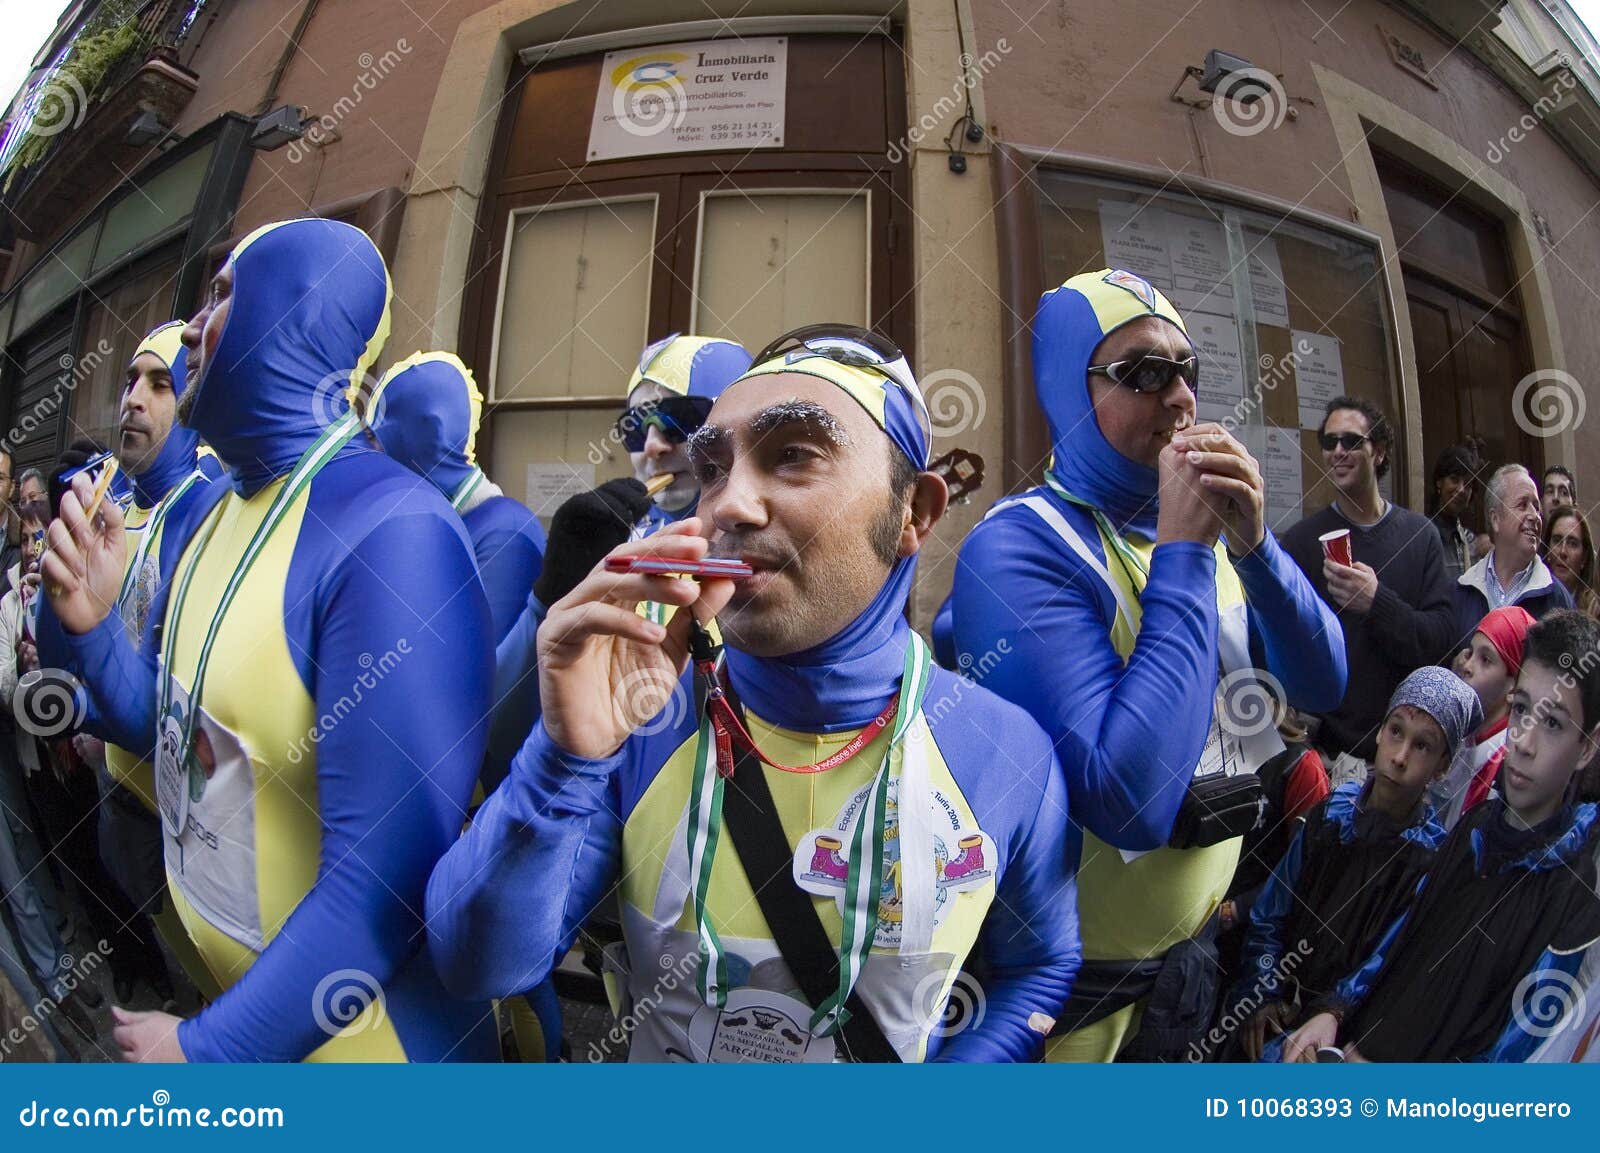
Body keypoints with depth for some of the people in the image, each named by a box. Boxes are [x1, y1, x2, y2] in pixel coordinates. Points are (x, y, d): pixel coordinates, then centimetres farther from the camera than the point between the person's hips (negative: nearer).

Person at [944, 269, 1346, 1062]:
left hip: (1197, 931, 7)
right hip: (1082, 967, -6)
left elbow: (1322, 687, -2)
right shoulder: (1020, 545, -25)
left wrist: (1252, 541, -18)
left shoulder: (1203, 523, -1)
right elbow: (1132, 803, -32)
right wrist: (1182, 551, -29)